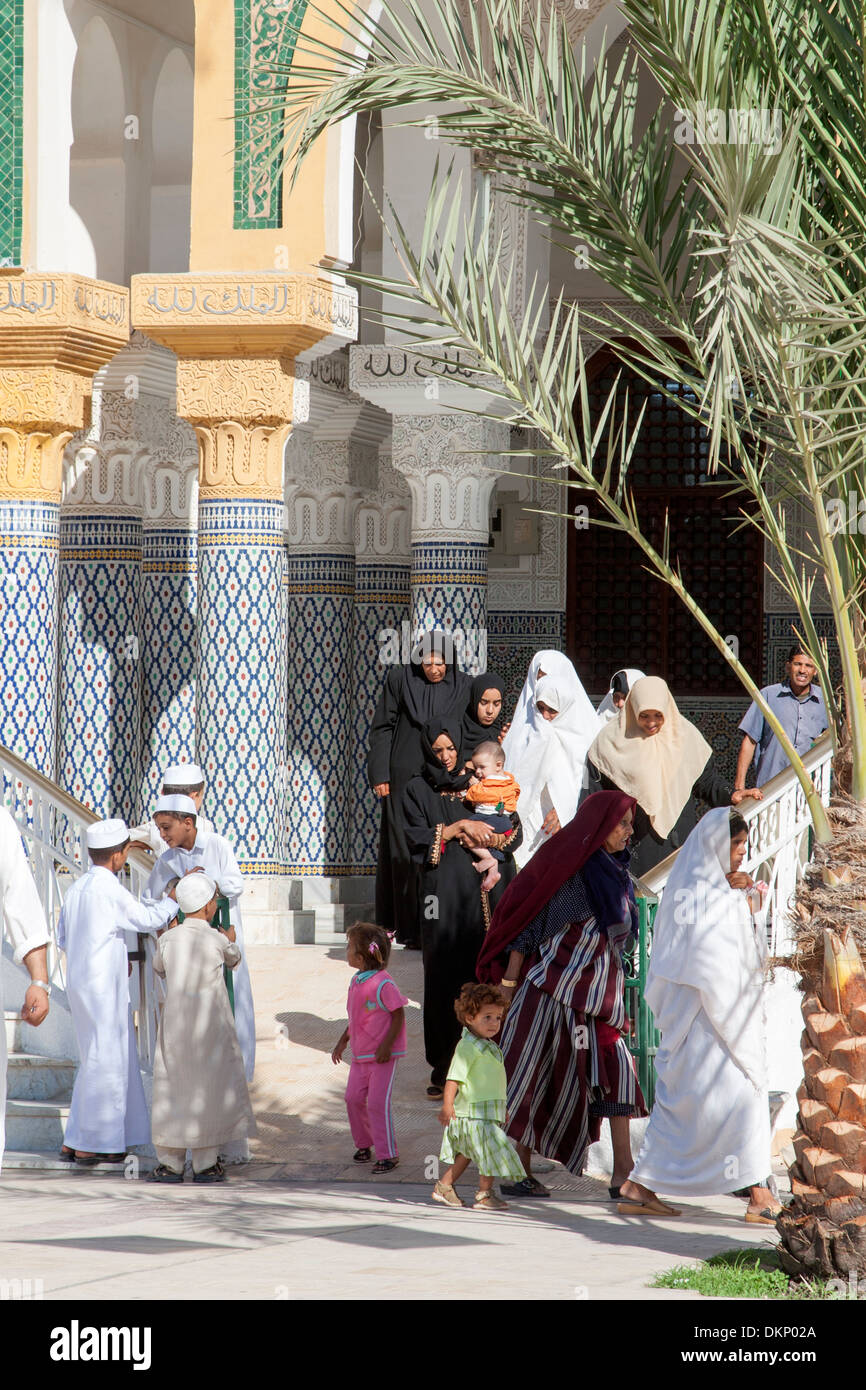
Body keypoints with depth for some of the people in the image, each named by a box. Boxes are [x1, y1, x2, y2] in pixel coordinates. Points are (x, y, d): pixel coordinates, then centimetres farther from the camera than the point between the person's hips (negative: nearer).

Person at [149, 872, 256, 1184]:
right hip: (210, 1028, -2)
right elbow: (233, 960, 14)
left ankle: (170, 1162, 6)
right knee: (209, 1088, 6)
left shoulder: (168, 939, -2)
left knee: (171, 1089, 7)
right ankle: (205, 1163, 6)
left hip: (175, 1025, 2)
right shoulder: (218, 941, -8)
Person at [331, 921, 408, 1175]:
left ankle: (388, 1153, -1)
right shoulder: (356, 981, 8)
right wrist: (343, 1041, 19)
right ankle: (364, 1144, 26)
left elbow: (398, 1014, -15)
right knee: (354, 1098, 7)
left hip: (383, 1054, -8)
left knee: (377, 1102, -9)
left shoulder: (383, 984, -18)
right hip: (361, 1054, 8)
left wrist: (387, 1045, -20)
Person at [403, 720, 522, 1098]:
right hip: (443, 893, -2)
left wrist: (486, 839, -10)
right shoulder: (418, 790, 7)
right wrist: (461, 827, -12)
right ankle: (444, 1070, -2)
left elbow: (514, 832, 8)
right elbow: (417, 839, -6)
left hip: (484, 893, 2)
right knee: (444, 978, -4)